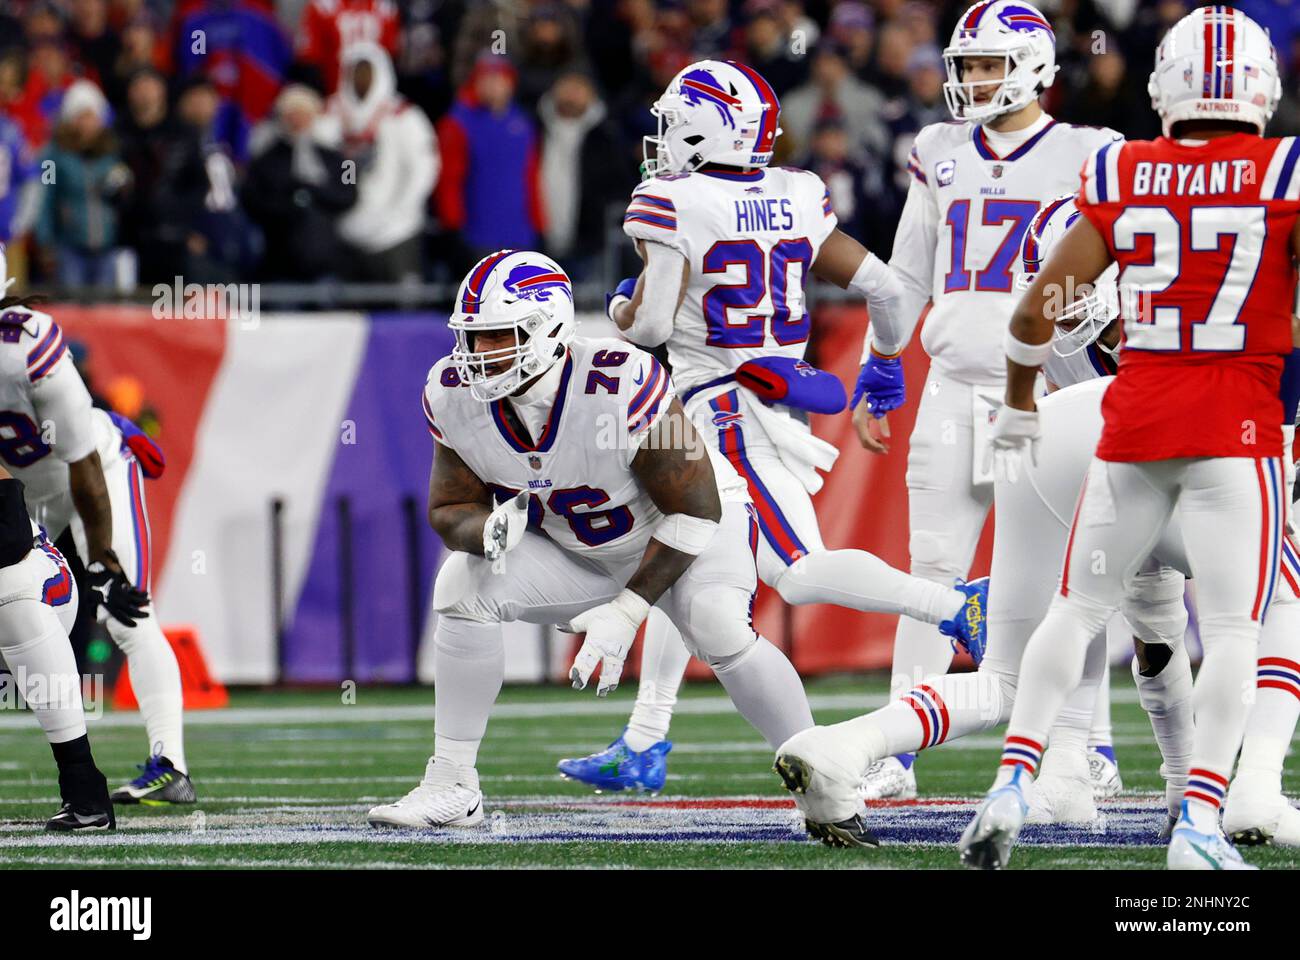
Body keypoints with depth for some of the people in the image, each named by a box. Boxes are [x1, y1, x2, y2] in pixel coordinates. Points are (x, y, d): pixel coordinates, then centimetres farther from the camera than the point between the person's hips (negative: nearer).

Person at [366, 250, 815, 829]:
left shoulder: (620, 388, -37)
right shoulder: (455, 397, -20)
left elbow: (695, 509, -27)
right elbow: (449, 510, -6)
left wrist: (627, 611, -29)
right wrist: (494, 528, -33)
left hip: (686, 532, -5)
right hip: (574, 553, 5)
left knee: (719, 630, -31)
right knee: (464, 585, -17)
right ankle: (451, 787, -8)